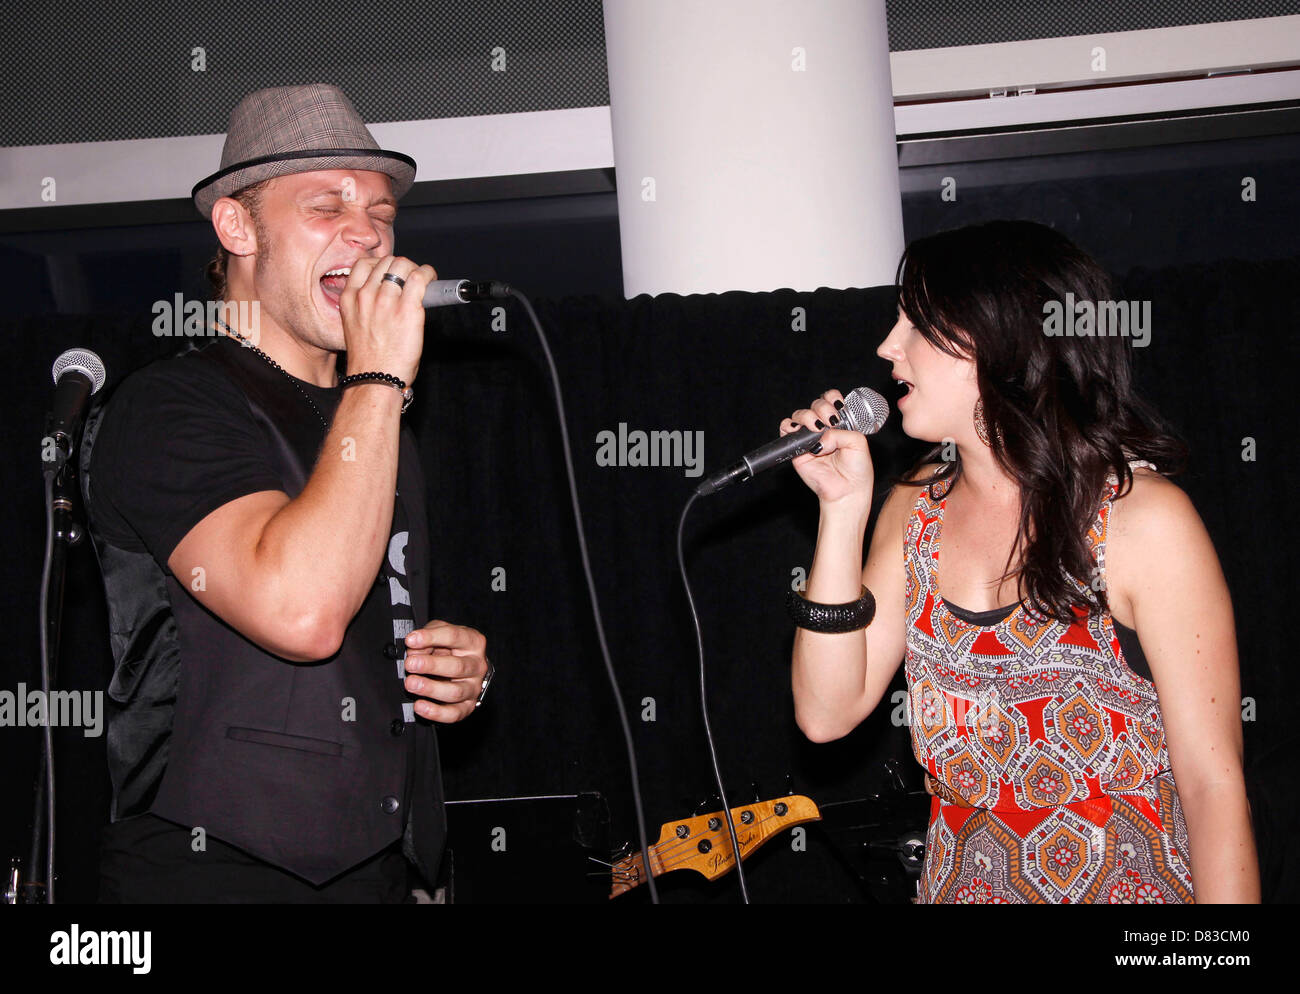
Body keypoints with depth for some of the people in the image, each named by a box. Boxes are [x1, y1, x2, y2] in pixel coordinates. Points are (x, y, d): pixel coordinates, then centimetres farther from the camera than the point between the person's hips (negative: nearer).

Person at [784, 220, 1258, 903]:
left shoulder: (1146, 519, -17)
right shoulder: (915, 505, -1)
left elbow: (1212, 782, -16)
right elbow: (827, 712, -6)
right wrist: (844, 510, -12)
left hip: (1130, 883, -5)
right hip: (960, 881, 5)